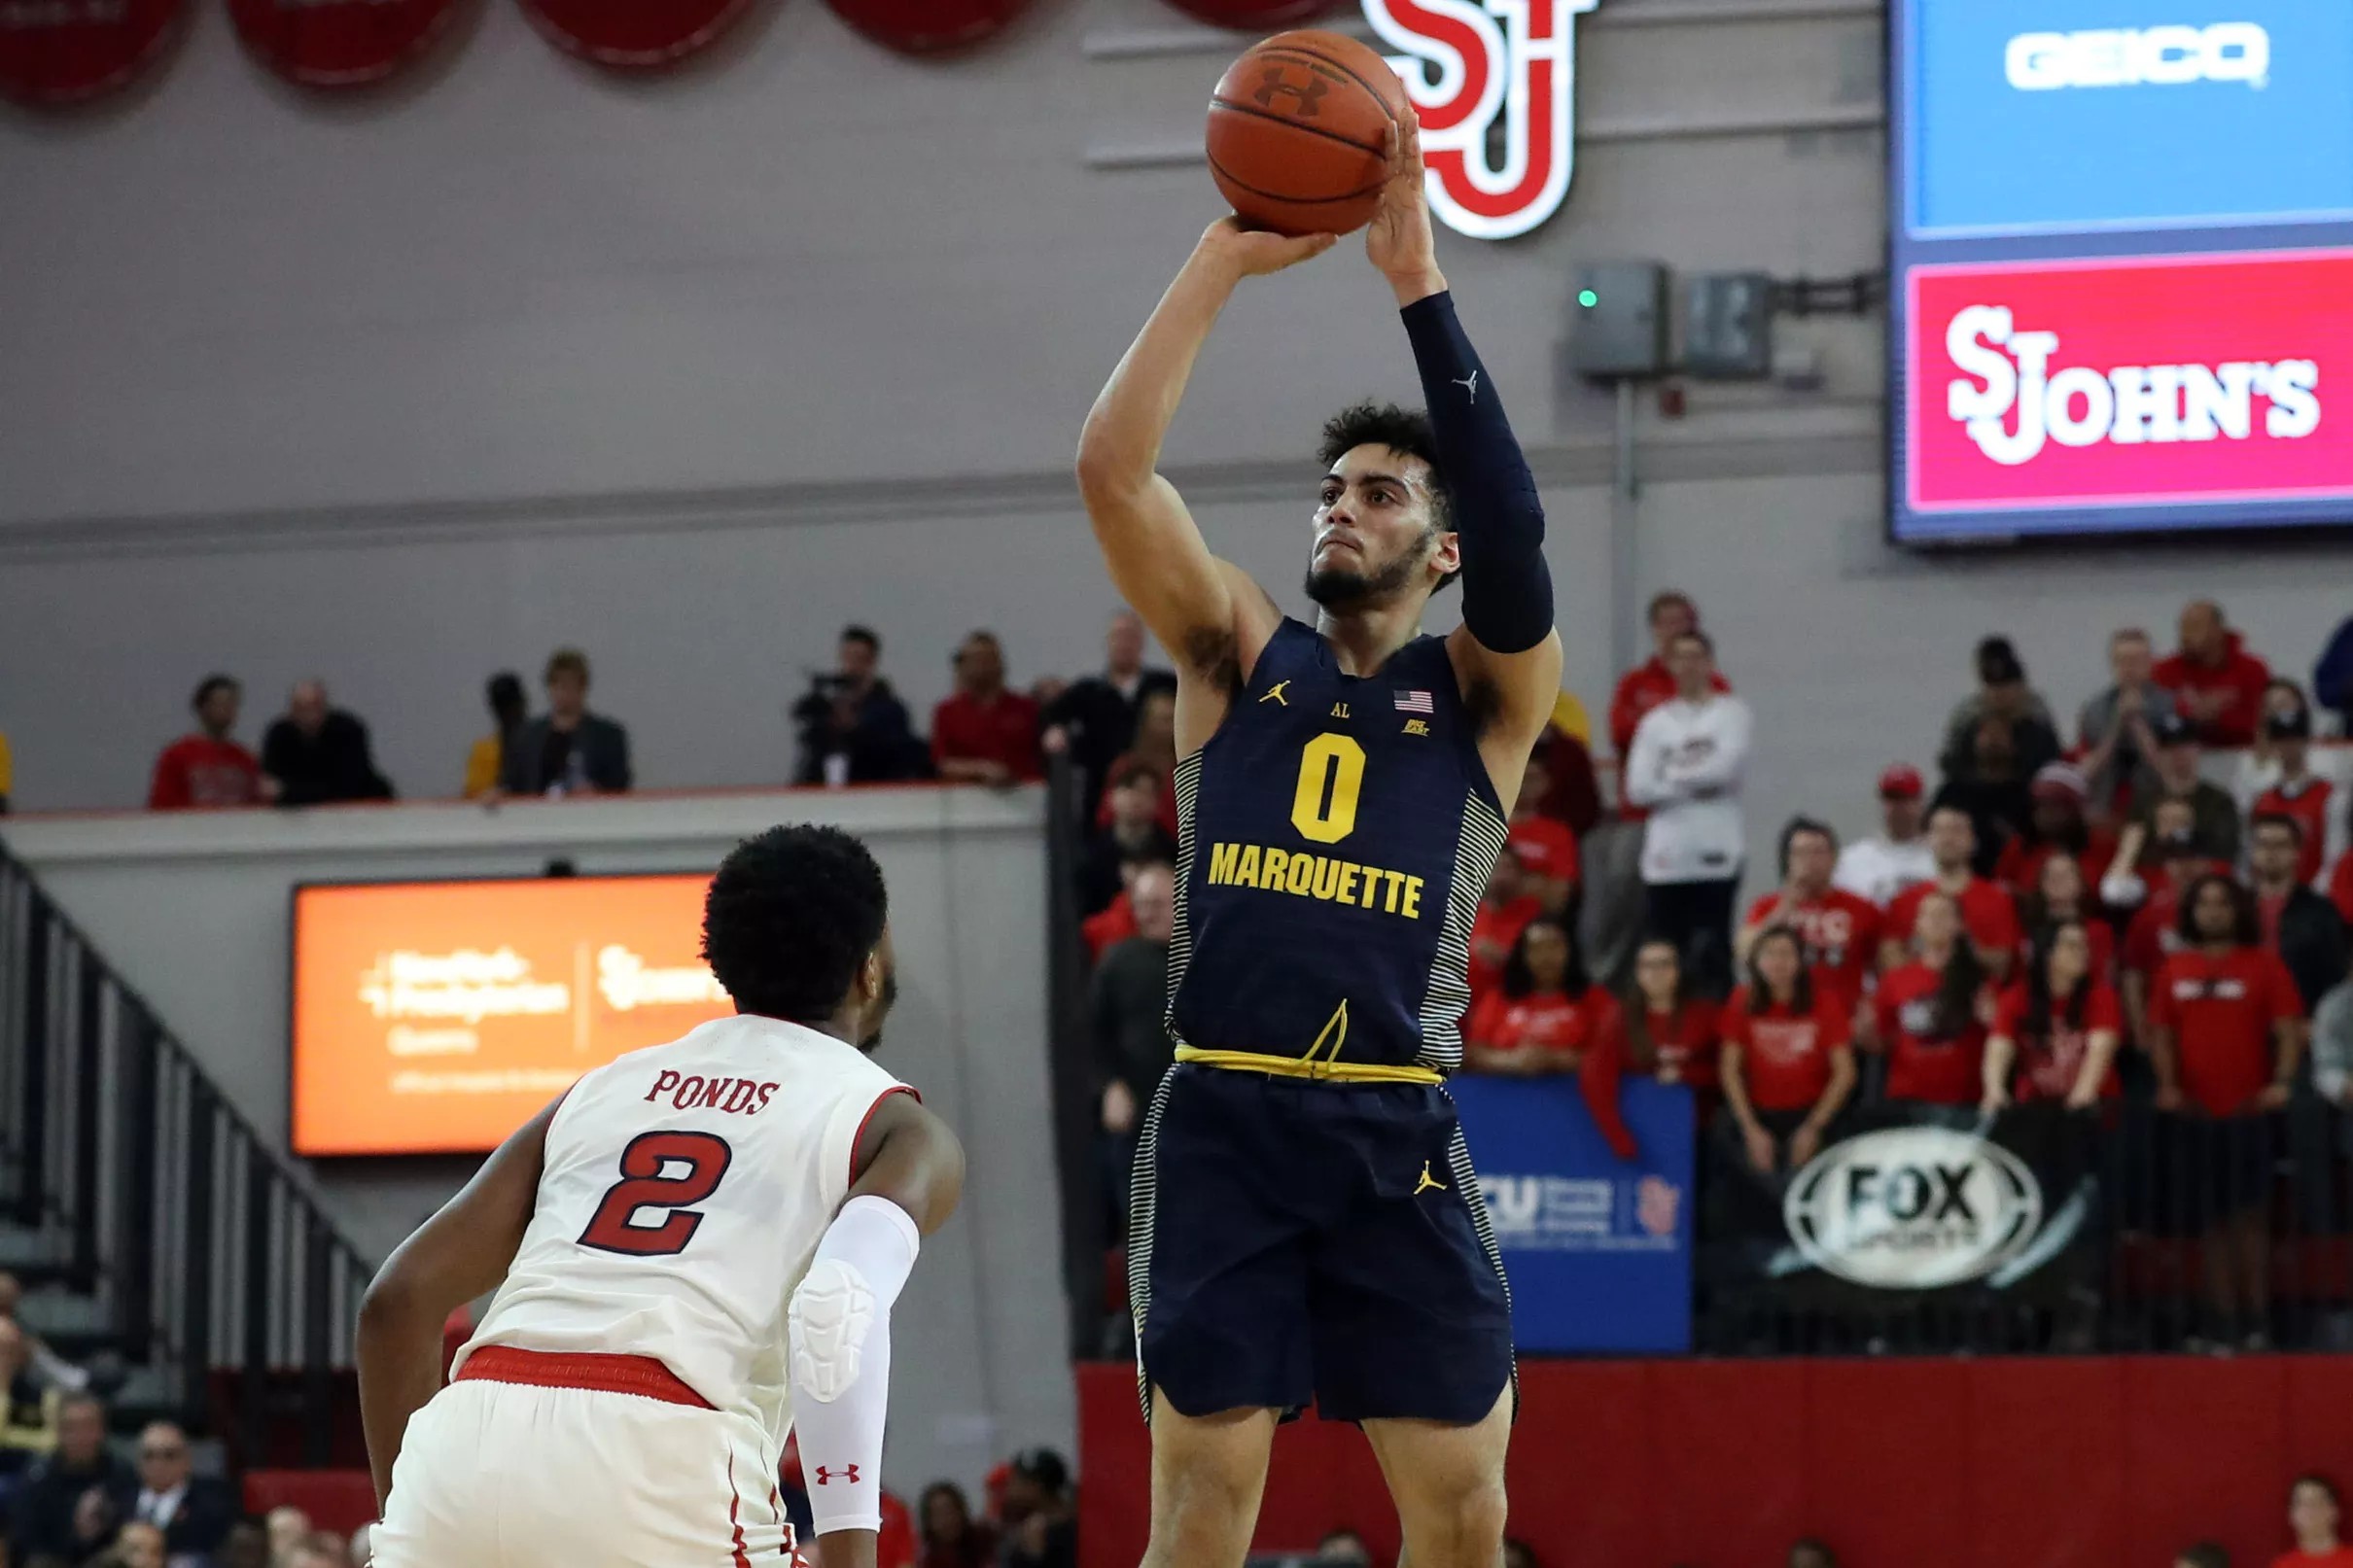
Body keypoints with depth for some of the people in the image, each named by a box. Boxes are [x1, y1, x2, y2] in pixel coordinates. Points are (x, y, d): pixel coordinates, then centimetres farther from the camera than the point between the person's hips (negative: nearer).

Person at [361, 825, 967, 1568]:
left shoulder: (604, 1088, 30)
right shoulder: (896, 1129, 15)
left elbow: (397, 1301, 23)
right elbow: (841, 1308, -7)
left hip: (463, 1449, 5)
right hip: (657, 1470, -4)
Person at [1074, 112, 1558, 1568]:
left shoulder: (1484, 690, 10)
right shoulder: (1240, 654, 14)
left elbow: (1515, 527, -10)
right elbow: (1113, 467, 1)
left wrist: (1421, 283, -13)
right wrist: (1227, 258, -4)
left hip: (1401, 1135, 0)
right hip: (1224, 1122, 0)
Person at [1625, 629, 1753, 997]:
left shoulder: (1731, 712, 5)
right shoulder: (1656, 721, 13)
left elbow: (1727, 767, -11)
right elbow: (1638, 787, 2)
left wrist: (1673, 776, 0)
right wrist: (1695, 784, -5)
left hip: (1716, 855, -3)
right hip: (1666, 856, 3)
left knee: (1712, 952, -5)